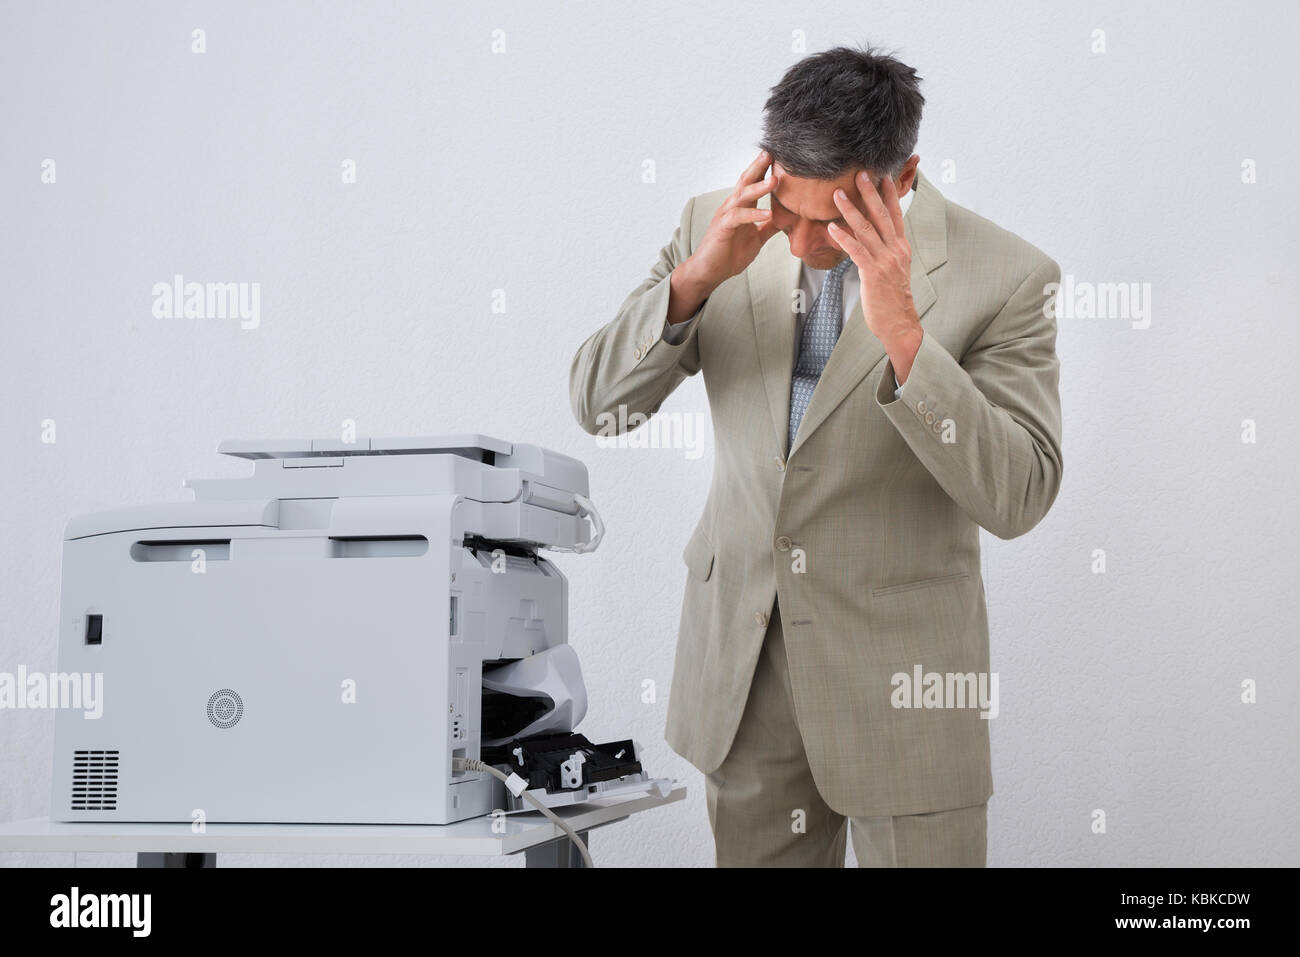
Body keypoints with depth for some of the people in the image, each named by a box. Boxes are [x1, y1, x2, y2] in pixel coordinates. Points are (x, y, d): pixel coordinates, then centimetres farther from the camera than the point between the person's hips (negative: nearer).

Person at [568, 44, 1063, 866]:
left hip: (900, 675, -3)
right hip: (741, 655, 3)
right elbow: (597, 404, -5)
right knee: (754, 853, 17)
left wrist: (901, 330, -31)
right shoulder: (720, 228, -3)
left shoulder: (1004, 277, -13)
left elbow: (1018, 497, -20)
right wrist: (697, 276, -22)